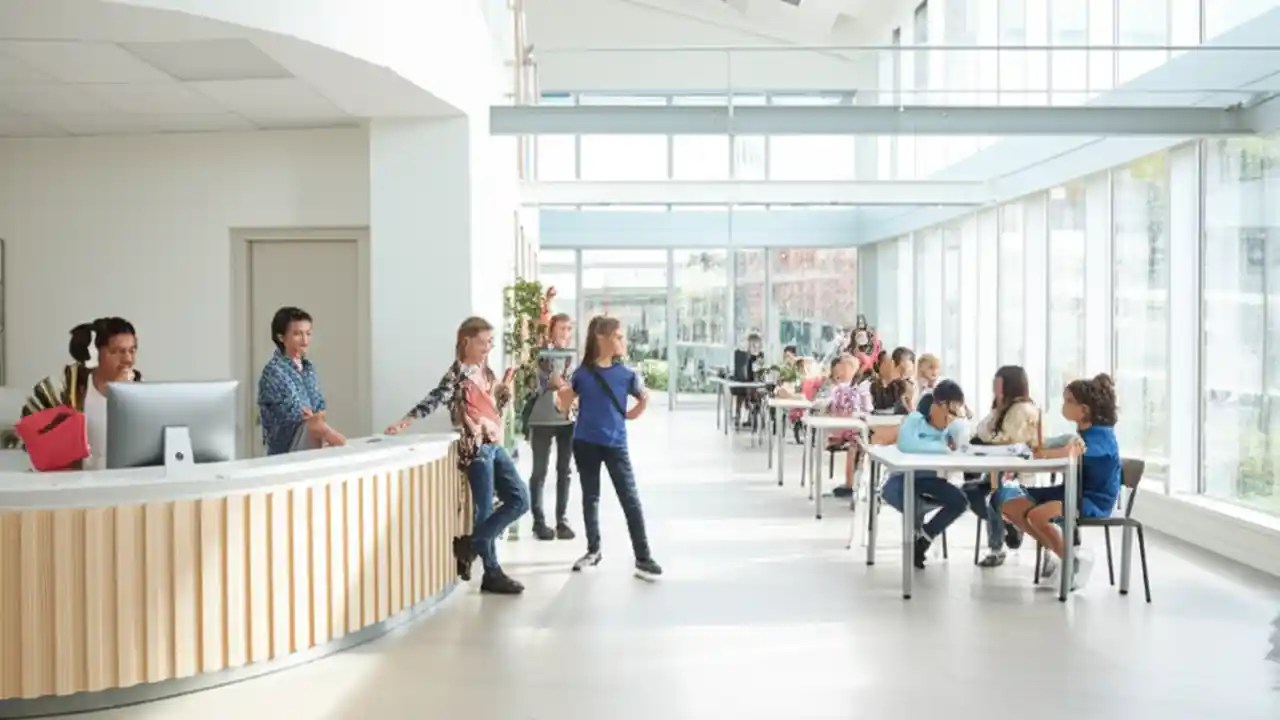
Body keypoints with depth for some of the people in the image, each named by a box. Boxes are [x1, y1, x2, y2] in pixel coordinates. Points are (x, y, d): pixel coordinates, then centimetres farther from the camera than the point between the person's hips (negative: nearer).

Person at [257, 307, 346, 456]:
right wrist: (341, 441, -19)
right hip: (285, 454, -7)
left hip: (313, 450, 7)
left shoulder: (309, 367, 11)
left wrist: (313, 417, -13)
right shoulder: (274, 372, -14)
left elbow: (320, 414, 10)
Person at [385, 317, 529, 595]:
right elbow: (433, 400, -20)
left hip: (494, 445, 9)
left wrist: (505, 389, 8)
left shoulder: (486, 372, 15)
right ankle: (492, 575, 9)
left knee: (520, 499, 6)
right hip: (475, 448, -9)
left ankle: (469, 544, 10)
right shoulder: (459, 372, -9)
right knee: (485, 511, -3)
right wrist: (403, 423, -31)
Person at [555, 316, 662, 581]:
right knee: (590, 497, 13)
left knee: (630, 500, -3)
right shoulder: (582, 373, -2)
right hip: (585, 443, 1)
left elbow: (644, 398, 12)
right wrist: (561, 391, -9)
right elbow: (565, 406, 7)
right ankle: (593, 550, 29)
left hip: (615, 444, -1)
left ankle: (643, 558, 1)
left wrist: (628, 416, 6)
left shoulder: (626, 374, -4)